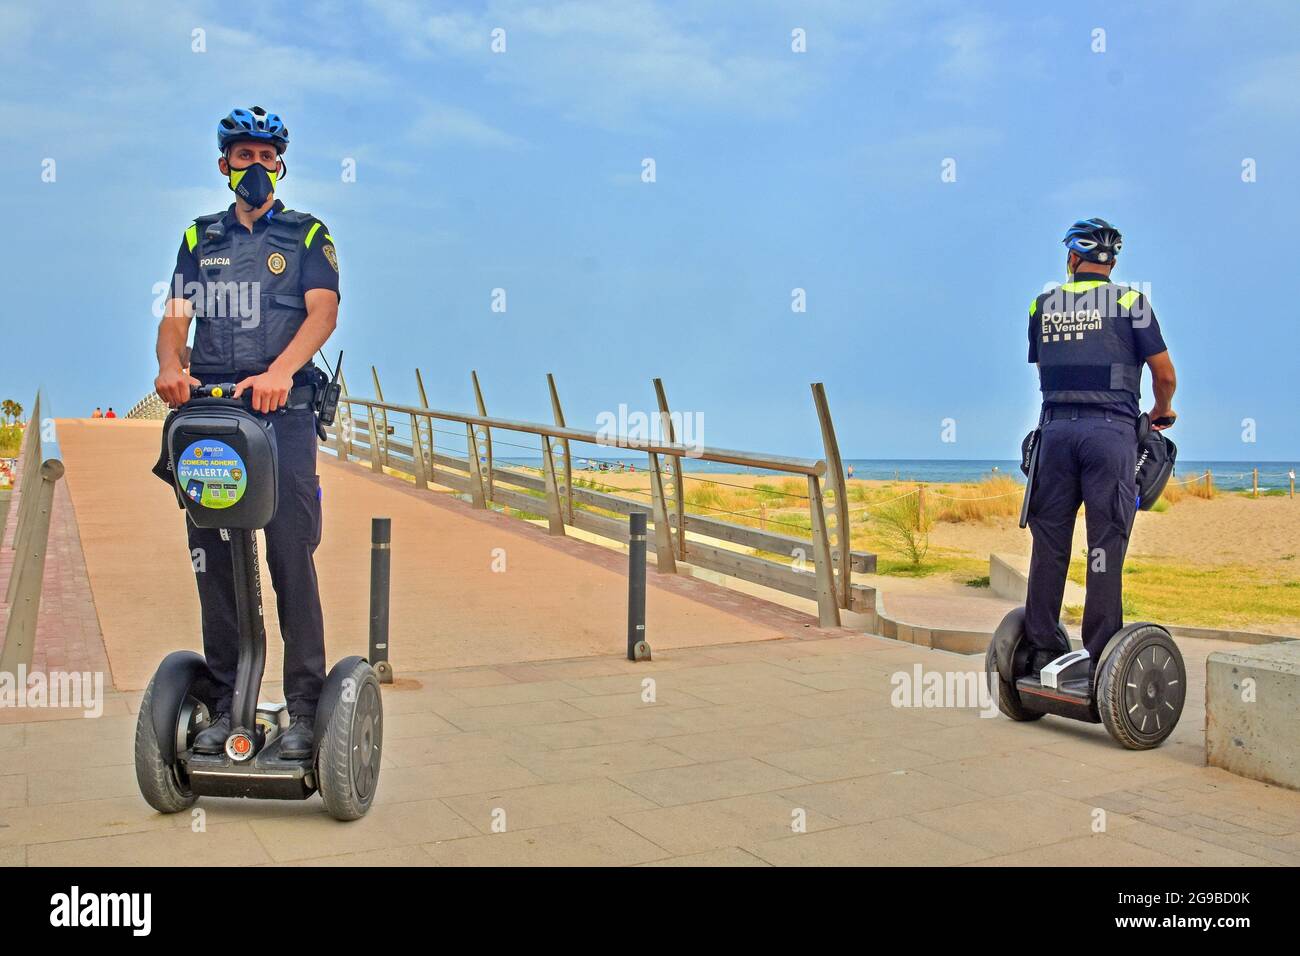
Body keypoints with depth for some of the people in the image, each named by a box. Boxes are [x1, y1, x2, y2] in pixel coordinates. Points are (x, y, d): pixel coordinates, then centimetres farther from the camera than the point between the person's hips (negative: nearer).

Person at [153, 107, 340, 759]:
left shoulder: (307, 235, 11)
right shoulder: (199, 238, 20)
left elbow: (323, 313, -5)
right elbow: (176, 316, 10)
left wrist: (279, 372, -23)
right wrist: (170, 366, -14)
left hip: (284, 413, -3)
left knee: (291, 558, -7)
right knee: (212, 559, 3)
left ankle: (304, 708, -1)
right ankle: (224, 703, 12)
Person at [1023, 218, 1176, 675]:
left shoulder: (1043, 305, 12)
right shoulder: (1130, 301, 3)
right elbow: (1164, 375, 3)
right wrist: (1161, 413, 23)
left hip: (1056, 428, 3)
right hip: (1111, 431, -2)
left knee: (1049, 545, 6)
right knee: (1105, 548, -1)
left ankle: (1041, 652, 9)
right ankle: (1099, 658, 0)